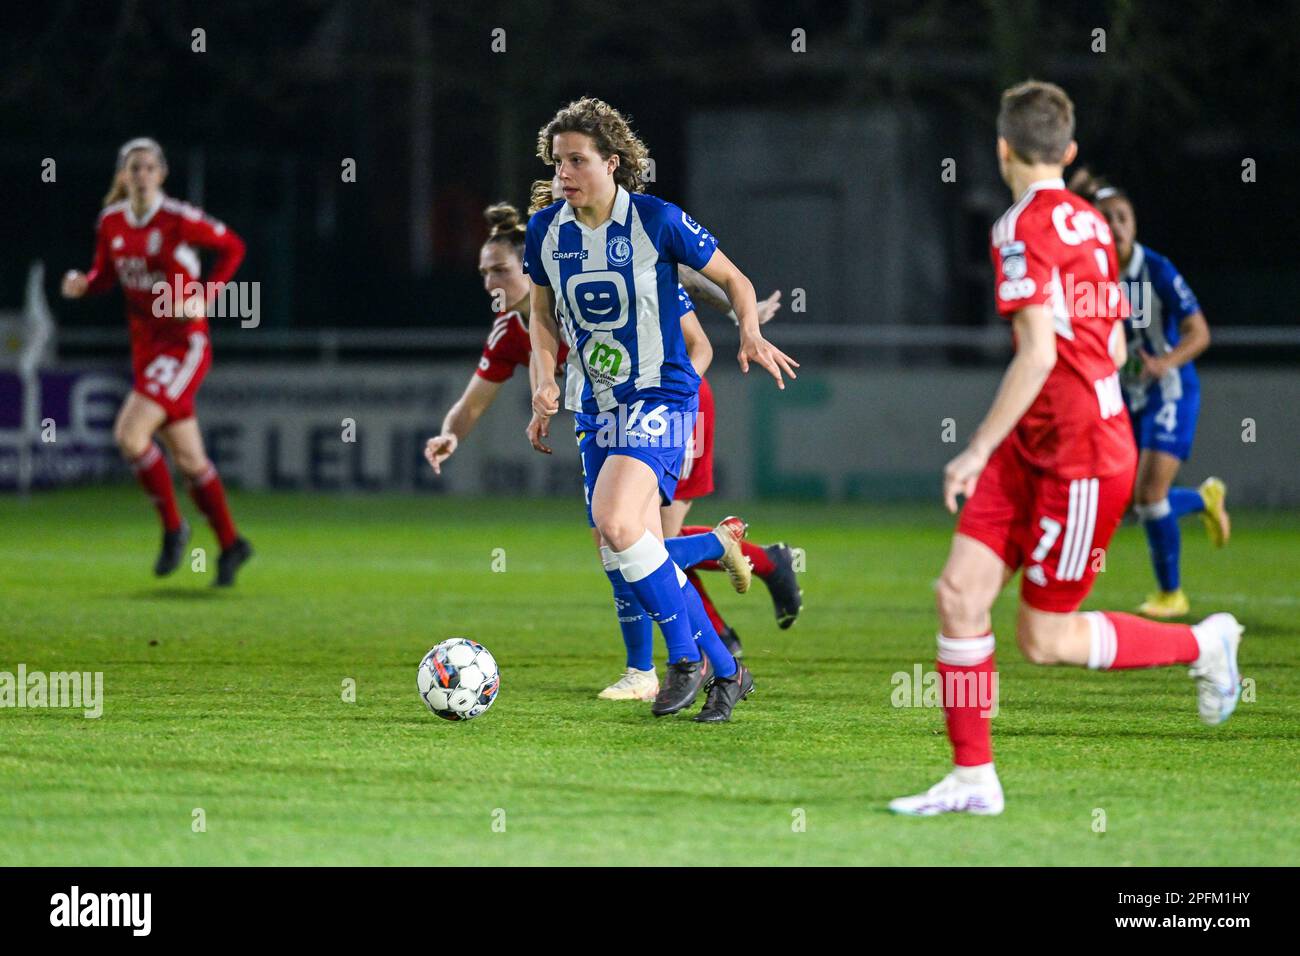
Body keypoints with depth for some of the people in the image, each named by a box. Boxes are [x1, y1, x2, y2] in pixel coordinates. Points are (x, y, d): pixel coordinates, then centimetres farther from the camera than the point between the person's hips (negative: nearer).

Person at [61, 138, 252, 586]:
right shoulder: (111, 222, 3)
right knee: (188, 458, 11)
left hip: (185, 343, -6)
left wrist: (205, 296, -11)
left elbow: (232, 247, -2)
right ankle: (230, 544, 26)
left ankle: (172, 527, -2)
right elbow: (106, 274, 15)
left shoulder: (180, 220, -14)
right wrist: (82, 284, -7)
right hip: (146, 346, 6)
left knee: (130, 433, -21)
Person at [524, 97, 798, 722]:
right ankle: (725, 672, 20)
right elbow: (543, 319, 17)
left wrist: (751, 335, -17)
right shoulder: (546, 230, 2)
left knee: (615, 522, -27)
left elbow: (732, 279, 1)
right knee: (629, 559, 5)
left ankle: (686, 657, -10)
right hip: (594, 408, 6)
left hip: (660, 397, -6)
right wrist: (544, 383, 2)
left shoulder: (658, 221, -11)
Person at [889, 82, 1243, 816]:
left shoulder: (1025, 228, -17)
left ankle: (1203, 644, 18)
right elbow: (1114, 348, 18)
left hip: (1083, 463, -9)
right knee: (960, 591, 0)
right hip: (1032, 451, 9)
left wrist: (978, 452, -21)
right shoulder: (1091, 224, 10)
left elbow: (1039, 354, -24)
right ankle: (973, 778, 3)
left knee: (1044, 640, 1)